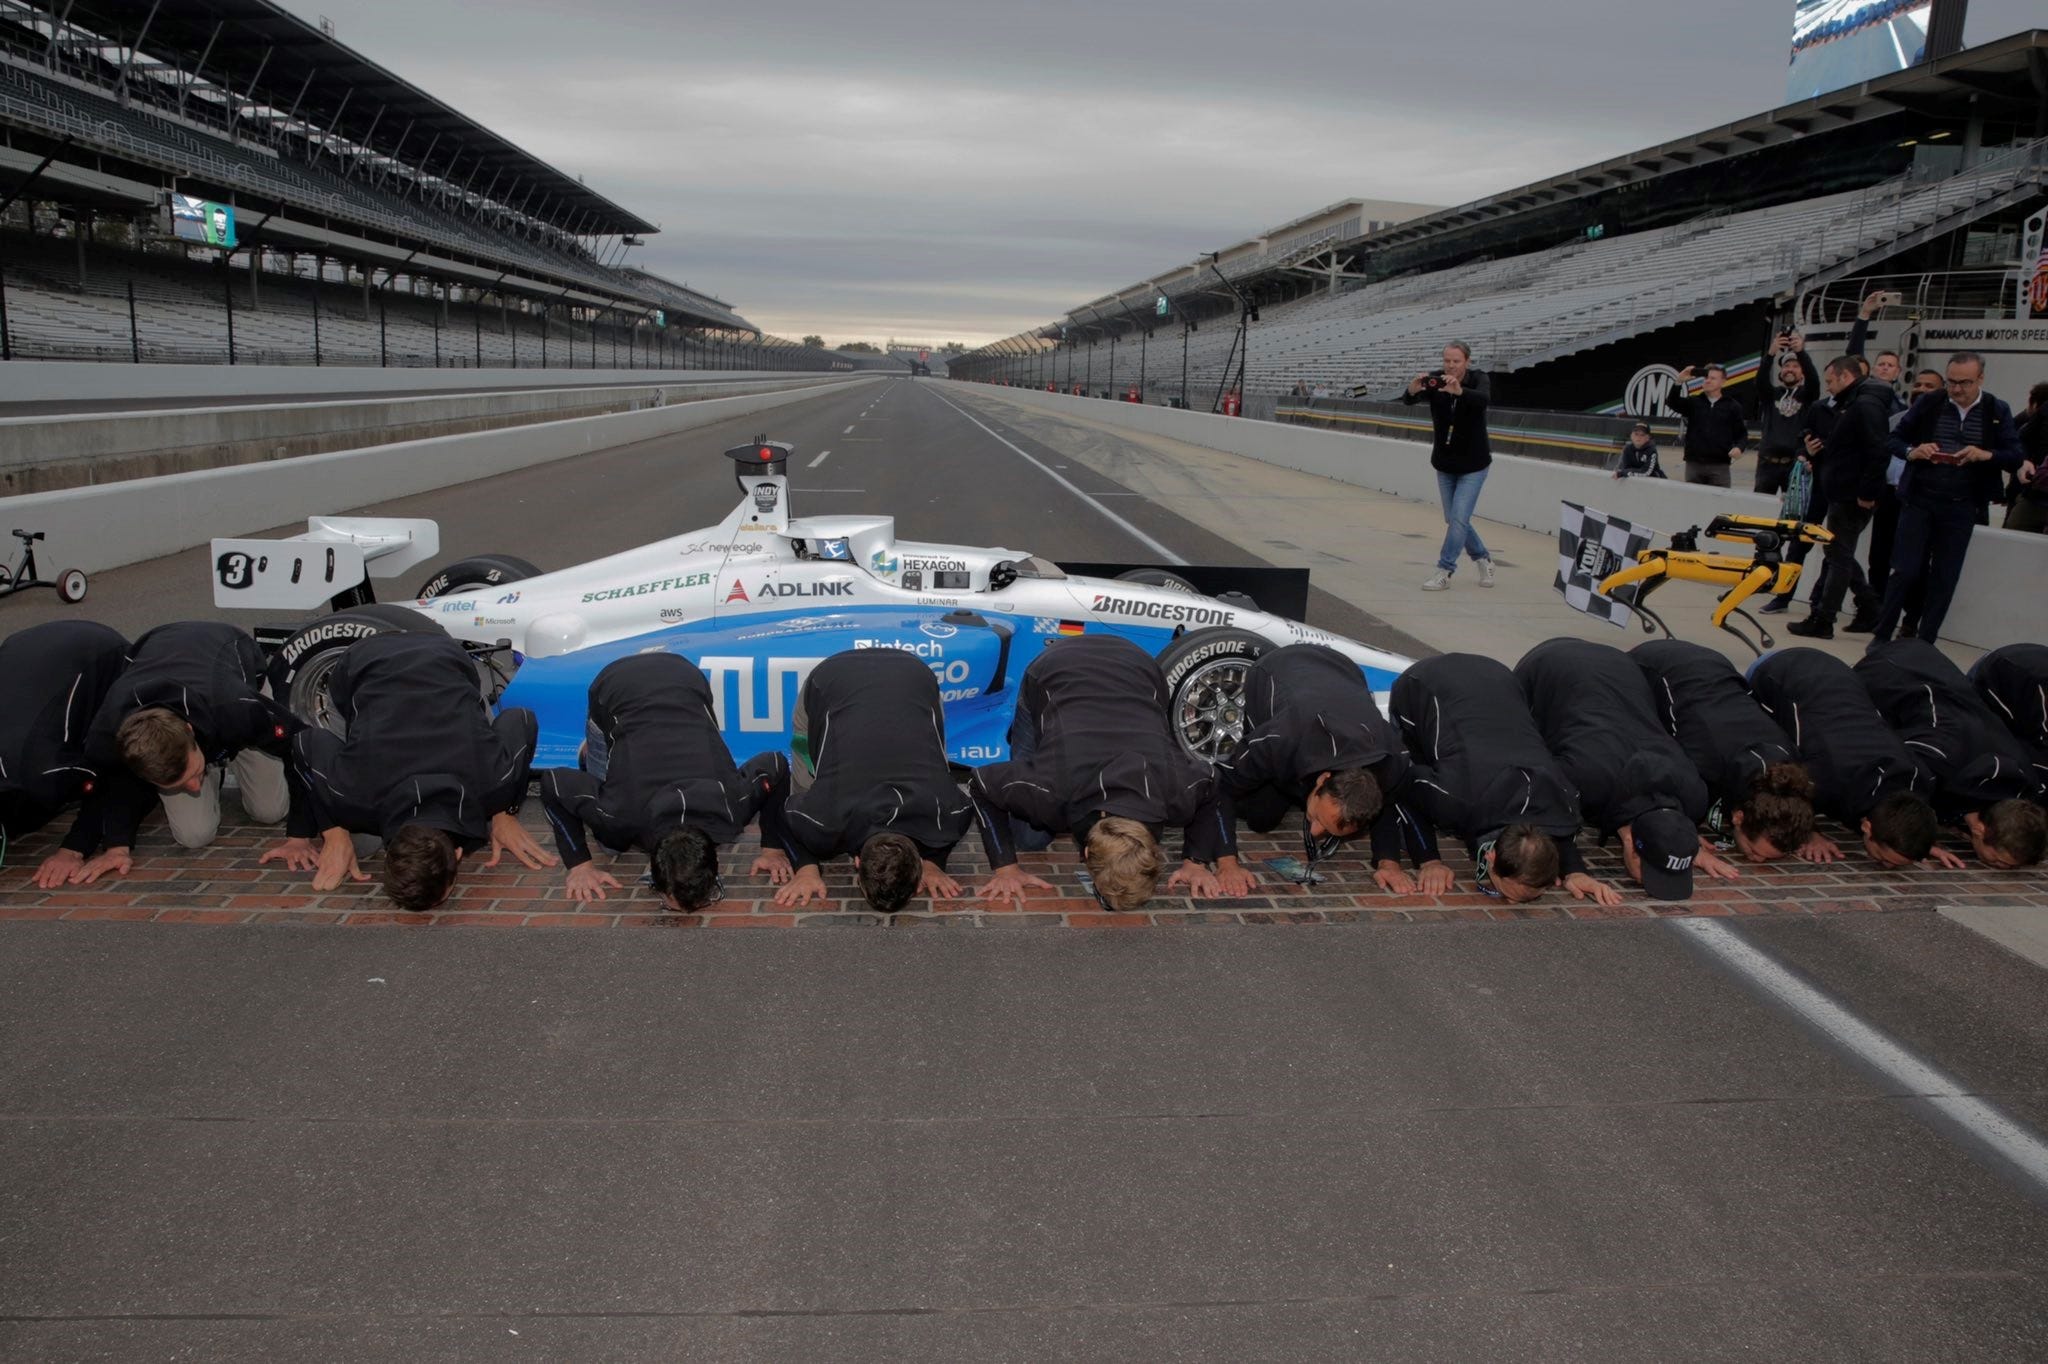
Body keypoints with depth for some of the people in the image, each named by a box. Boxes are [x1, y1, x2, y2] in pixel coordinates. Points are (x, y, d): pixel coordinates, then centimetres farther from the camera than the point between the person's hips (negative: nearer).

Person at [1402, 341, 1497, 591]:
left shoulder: (1478, 379, -16)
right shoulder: (1436, 380, -12)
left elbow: (1482, 398, -39)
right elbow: (1408, 400, -28)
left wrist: (1460, 391, -60)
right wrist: (1412, 391, -52)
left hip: (1473, 464, -4)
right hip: (1444, 463, 4)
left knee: (1459, 519, -11)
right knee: (1453, 520, 13)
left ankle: (1445, 571, -1)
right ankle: (1483, 559, 33)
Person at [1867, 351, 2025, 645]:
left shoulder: (1997, 412, 2)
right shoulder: (1928, 404, 1)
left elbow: (2016, 458, 1)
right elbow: (1895, 439, 7)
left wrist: (1987, 455, -19)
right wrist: (1912, 452, -15)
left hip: (1961, 508, 1)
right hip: (1919, 501, -1)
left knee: (1945, 578, 5)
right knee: (1907, 570, -4)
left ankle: (1925, 642, 15)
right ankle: (1881, 633, 10)